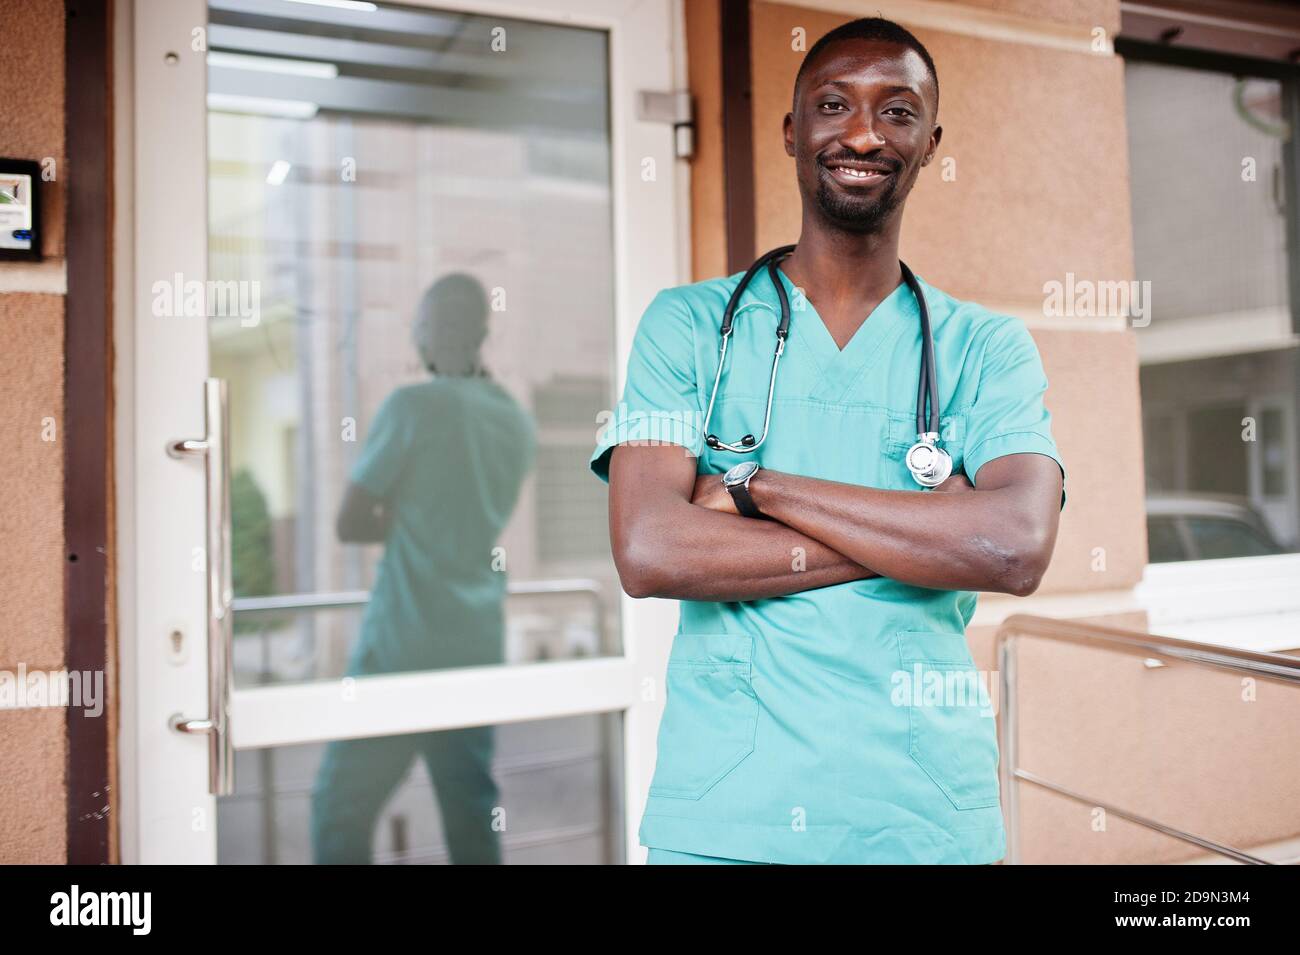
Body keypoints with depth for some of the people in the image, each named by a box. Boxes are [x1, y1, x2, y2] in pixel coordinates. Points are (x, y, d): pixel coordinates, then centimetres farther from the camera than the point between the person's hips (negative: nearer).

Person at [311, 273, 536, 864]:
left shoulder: (412, 406, -10)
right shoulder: (519, 424, 7)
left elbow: (350, 525, -7)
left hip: (403, 645, -6)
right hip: (480, 648, 6)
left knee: (340, 809, 5)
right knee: (472, 812, 13)